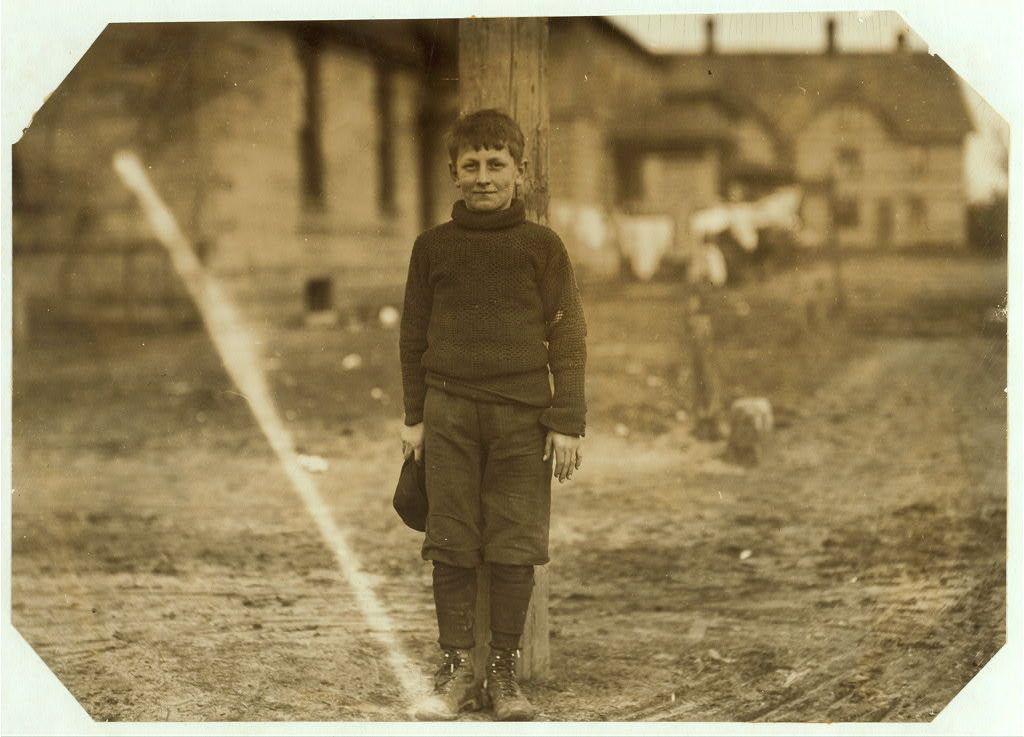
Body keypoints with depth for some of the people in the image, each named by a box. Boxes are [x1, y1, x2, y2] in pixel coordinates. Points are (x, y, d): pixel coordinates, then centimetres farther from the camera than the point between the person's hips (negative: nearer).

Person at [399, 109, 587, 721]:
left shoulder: (542, 246, 4)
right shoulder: (434, 246, 8)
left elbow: (568, 337, 2)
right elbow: (414, 335, 13)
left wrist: (568, 423, -3)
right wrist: (414, 417, 10)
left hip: (523, 415, -1)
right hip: (450, 411, 1)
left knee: (517, 547, 1)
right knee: (453, 546, 2)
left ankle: (505, 671, 12)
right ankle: (456, 671, 11)